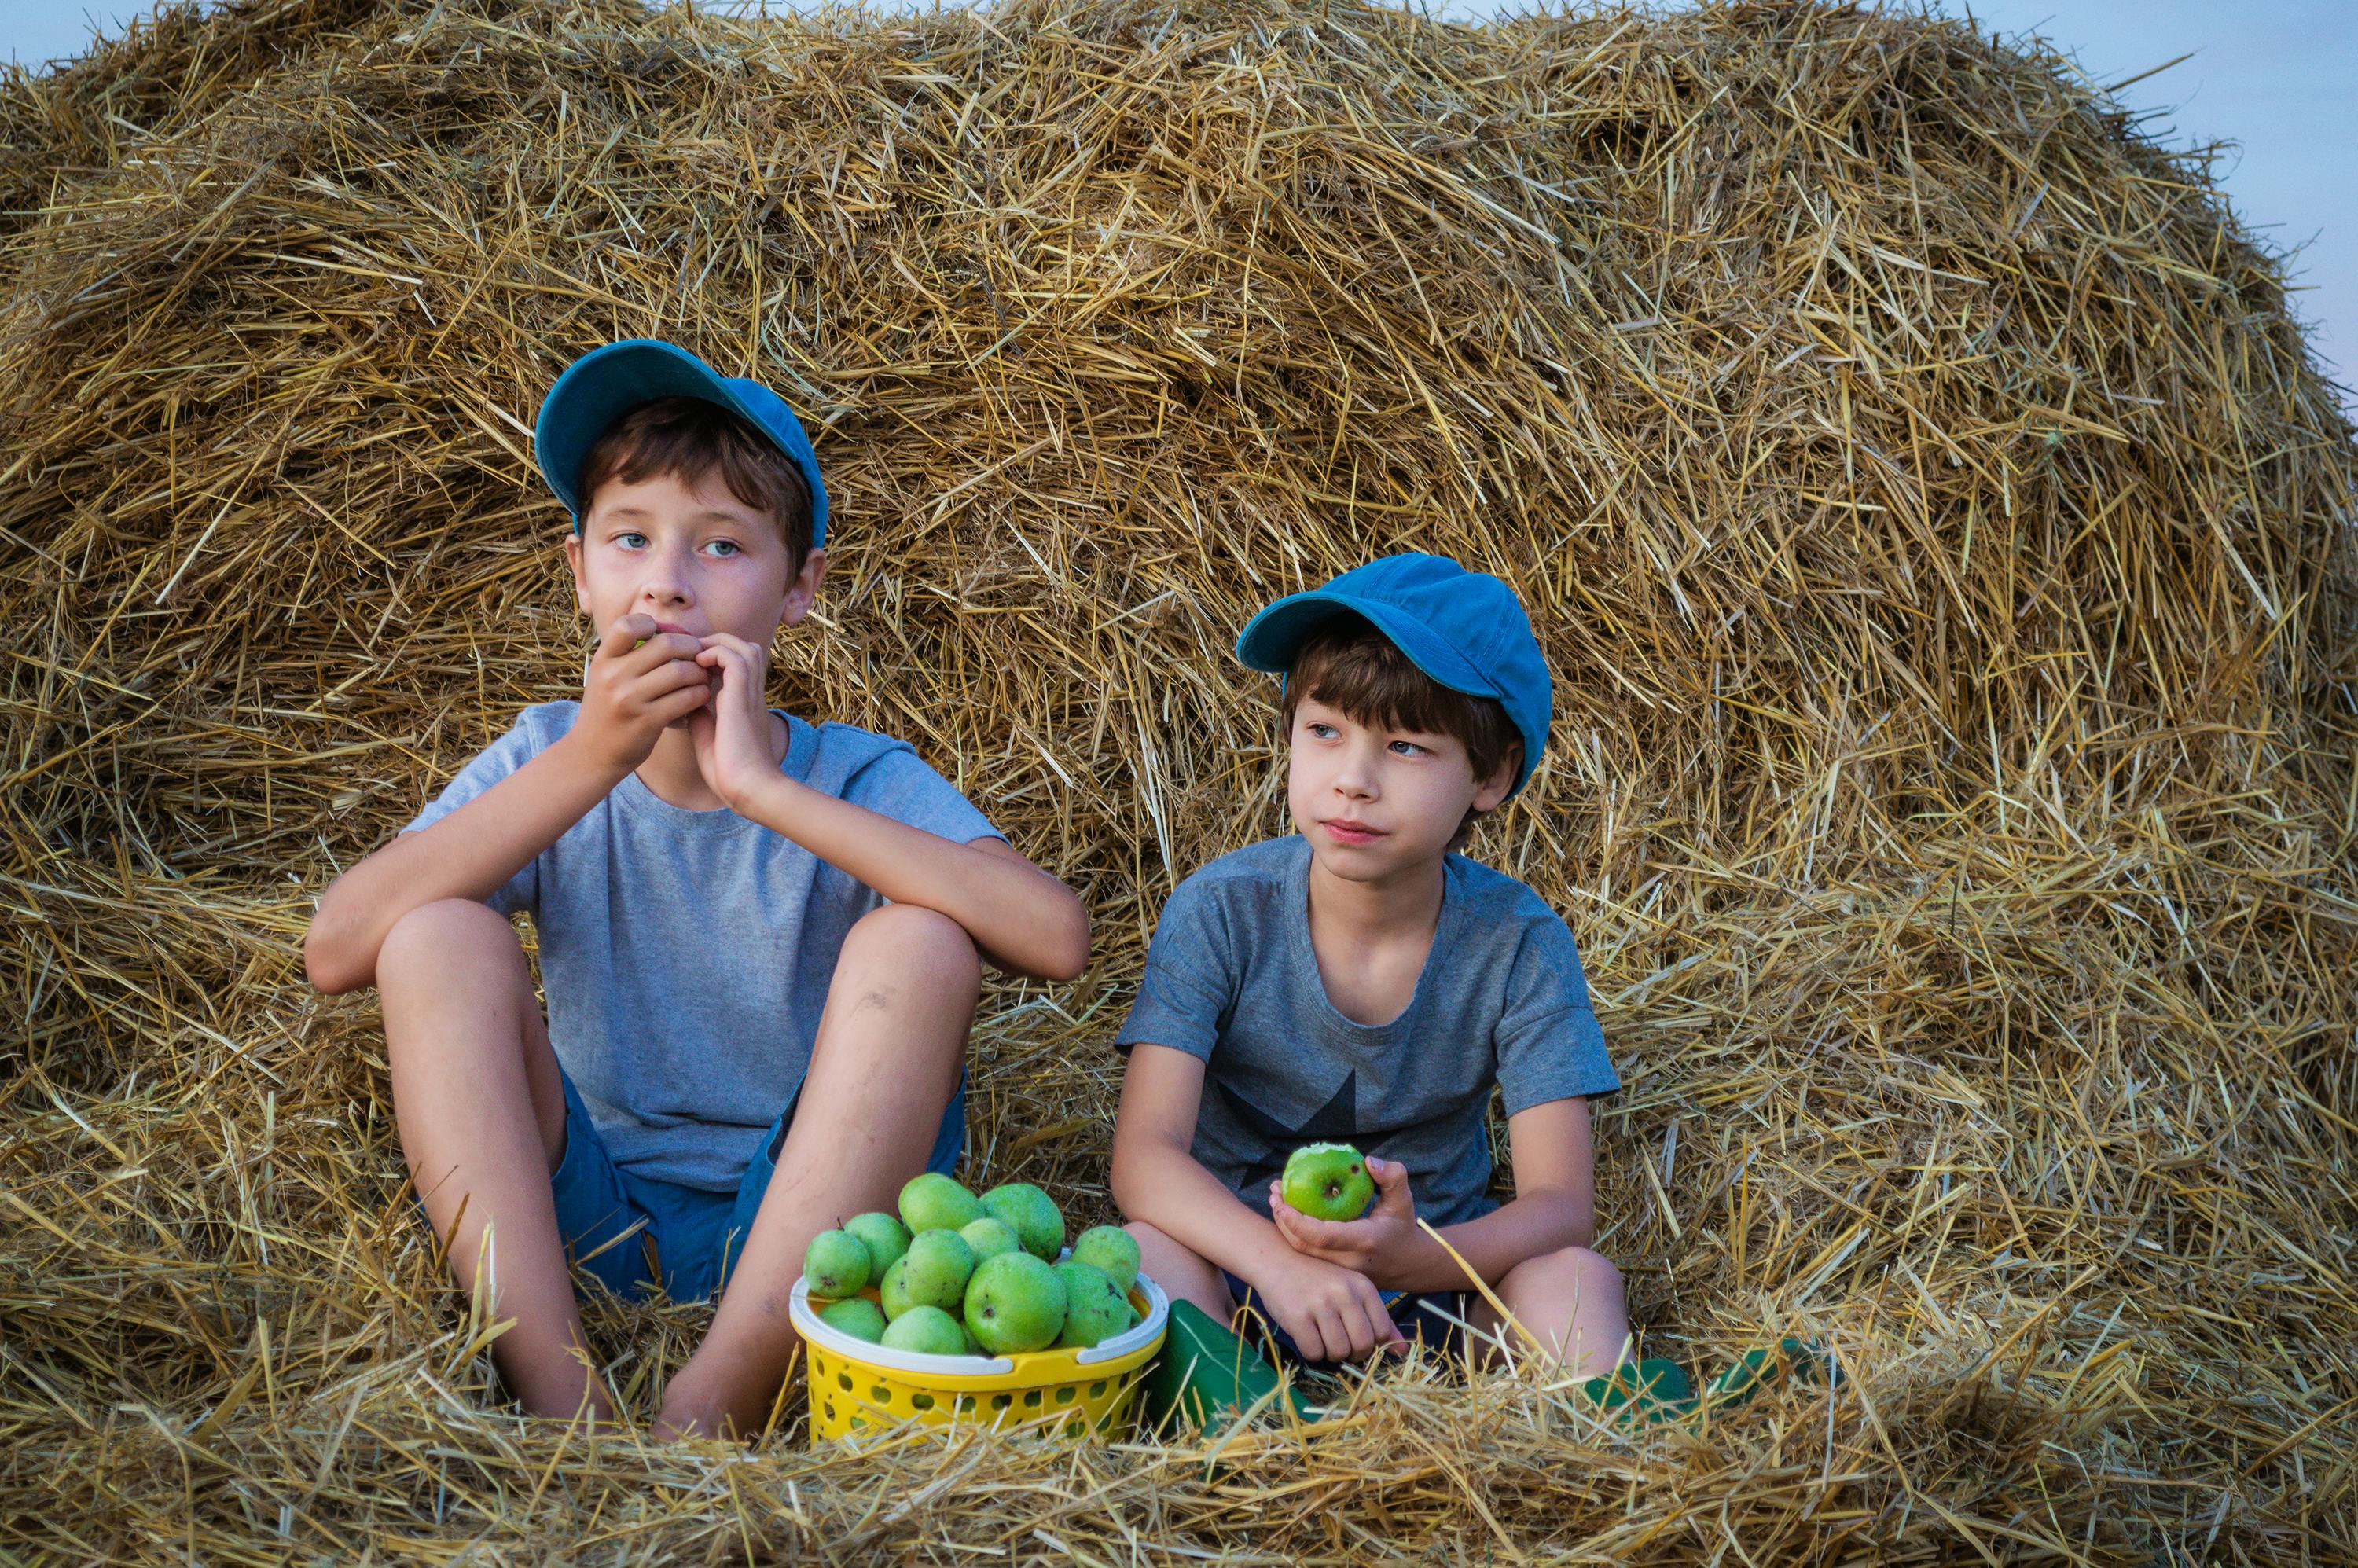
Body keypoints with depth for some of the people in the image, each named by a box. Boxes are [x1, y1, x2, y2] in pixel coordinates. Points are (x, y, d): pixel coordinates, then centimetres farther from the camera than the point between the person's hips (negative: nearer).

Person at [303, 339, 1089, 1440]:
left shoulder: (858, 780, -5)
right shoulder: (548, 760, 3)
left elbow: (1056, 937, -26)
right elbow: (335, 952, -13)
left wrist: (764, 786, -26)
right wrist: (590, 759, -20)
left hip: (799, 1229, -2)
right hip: (579, 1225, 2)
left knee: (919, 942, -25)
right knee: (437, 936, -18)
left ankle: (713, 1409, -29)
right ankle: (557, 1396, -26)